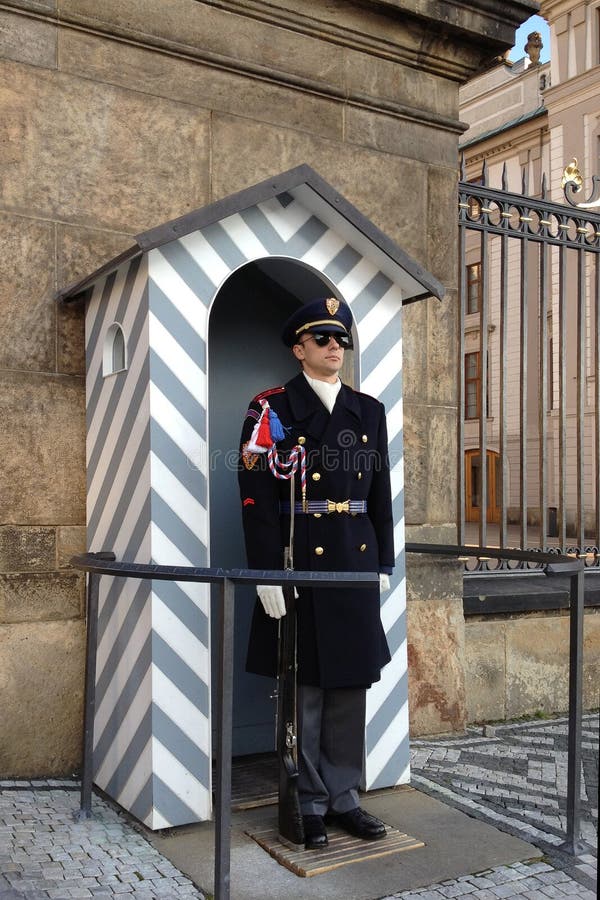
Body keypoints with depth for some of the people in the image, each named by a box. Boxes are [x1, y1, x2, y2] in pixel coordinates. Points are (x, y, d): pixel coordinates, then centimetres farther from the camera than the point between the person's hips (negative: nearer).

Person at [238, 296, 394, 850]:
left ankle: (343, 796, 27)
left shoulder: (369, 410, 12)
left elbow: (381, 493, 13)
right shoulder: (272, 409, -3)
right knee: (304, 691, 5)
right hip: (300, 563, -5)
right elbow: (257, 497, -10)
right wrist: (267, 572, -16)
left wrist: (383, 563, 10)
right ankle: (309, 805, 21)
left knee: (350, 686, 12)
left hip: (356, 563, 5)